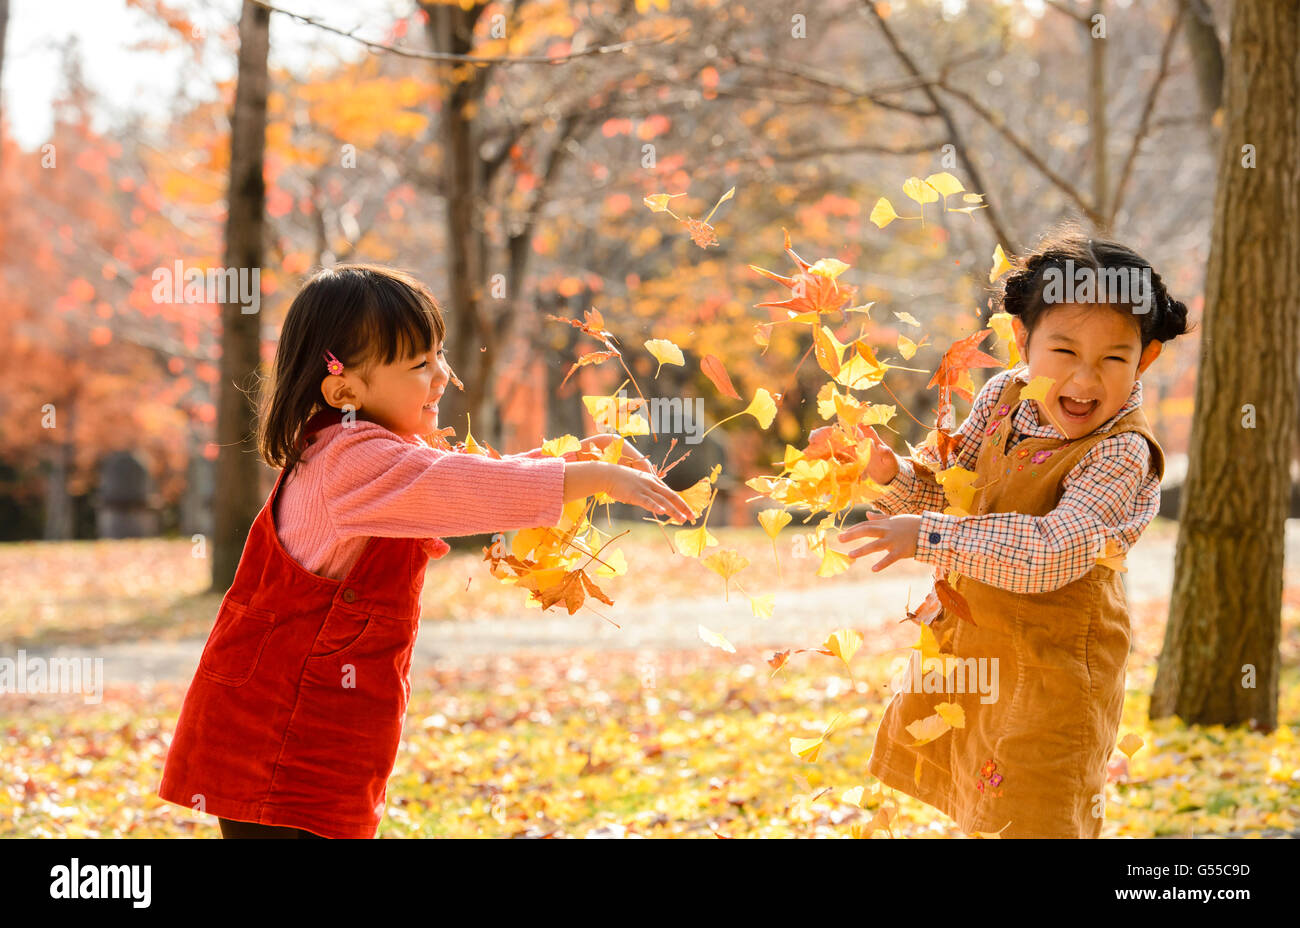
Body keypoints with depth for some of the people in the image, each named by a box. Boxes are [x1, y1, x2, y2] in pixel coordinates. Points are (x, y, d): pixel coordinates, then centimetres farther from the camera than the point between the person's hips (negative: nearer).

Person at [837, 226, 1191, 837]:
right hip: (966, 638, 7)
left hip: (1051, 664, -7)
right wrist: (895, 476, -13)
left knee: (1029, 815, 1)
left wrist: (930, 535, -36)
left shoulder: (1120, 455, -25)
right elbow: (951, 489, 8)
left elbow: (1051, 554, -35)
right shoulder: (1003, 397, -5)